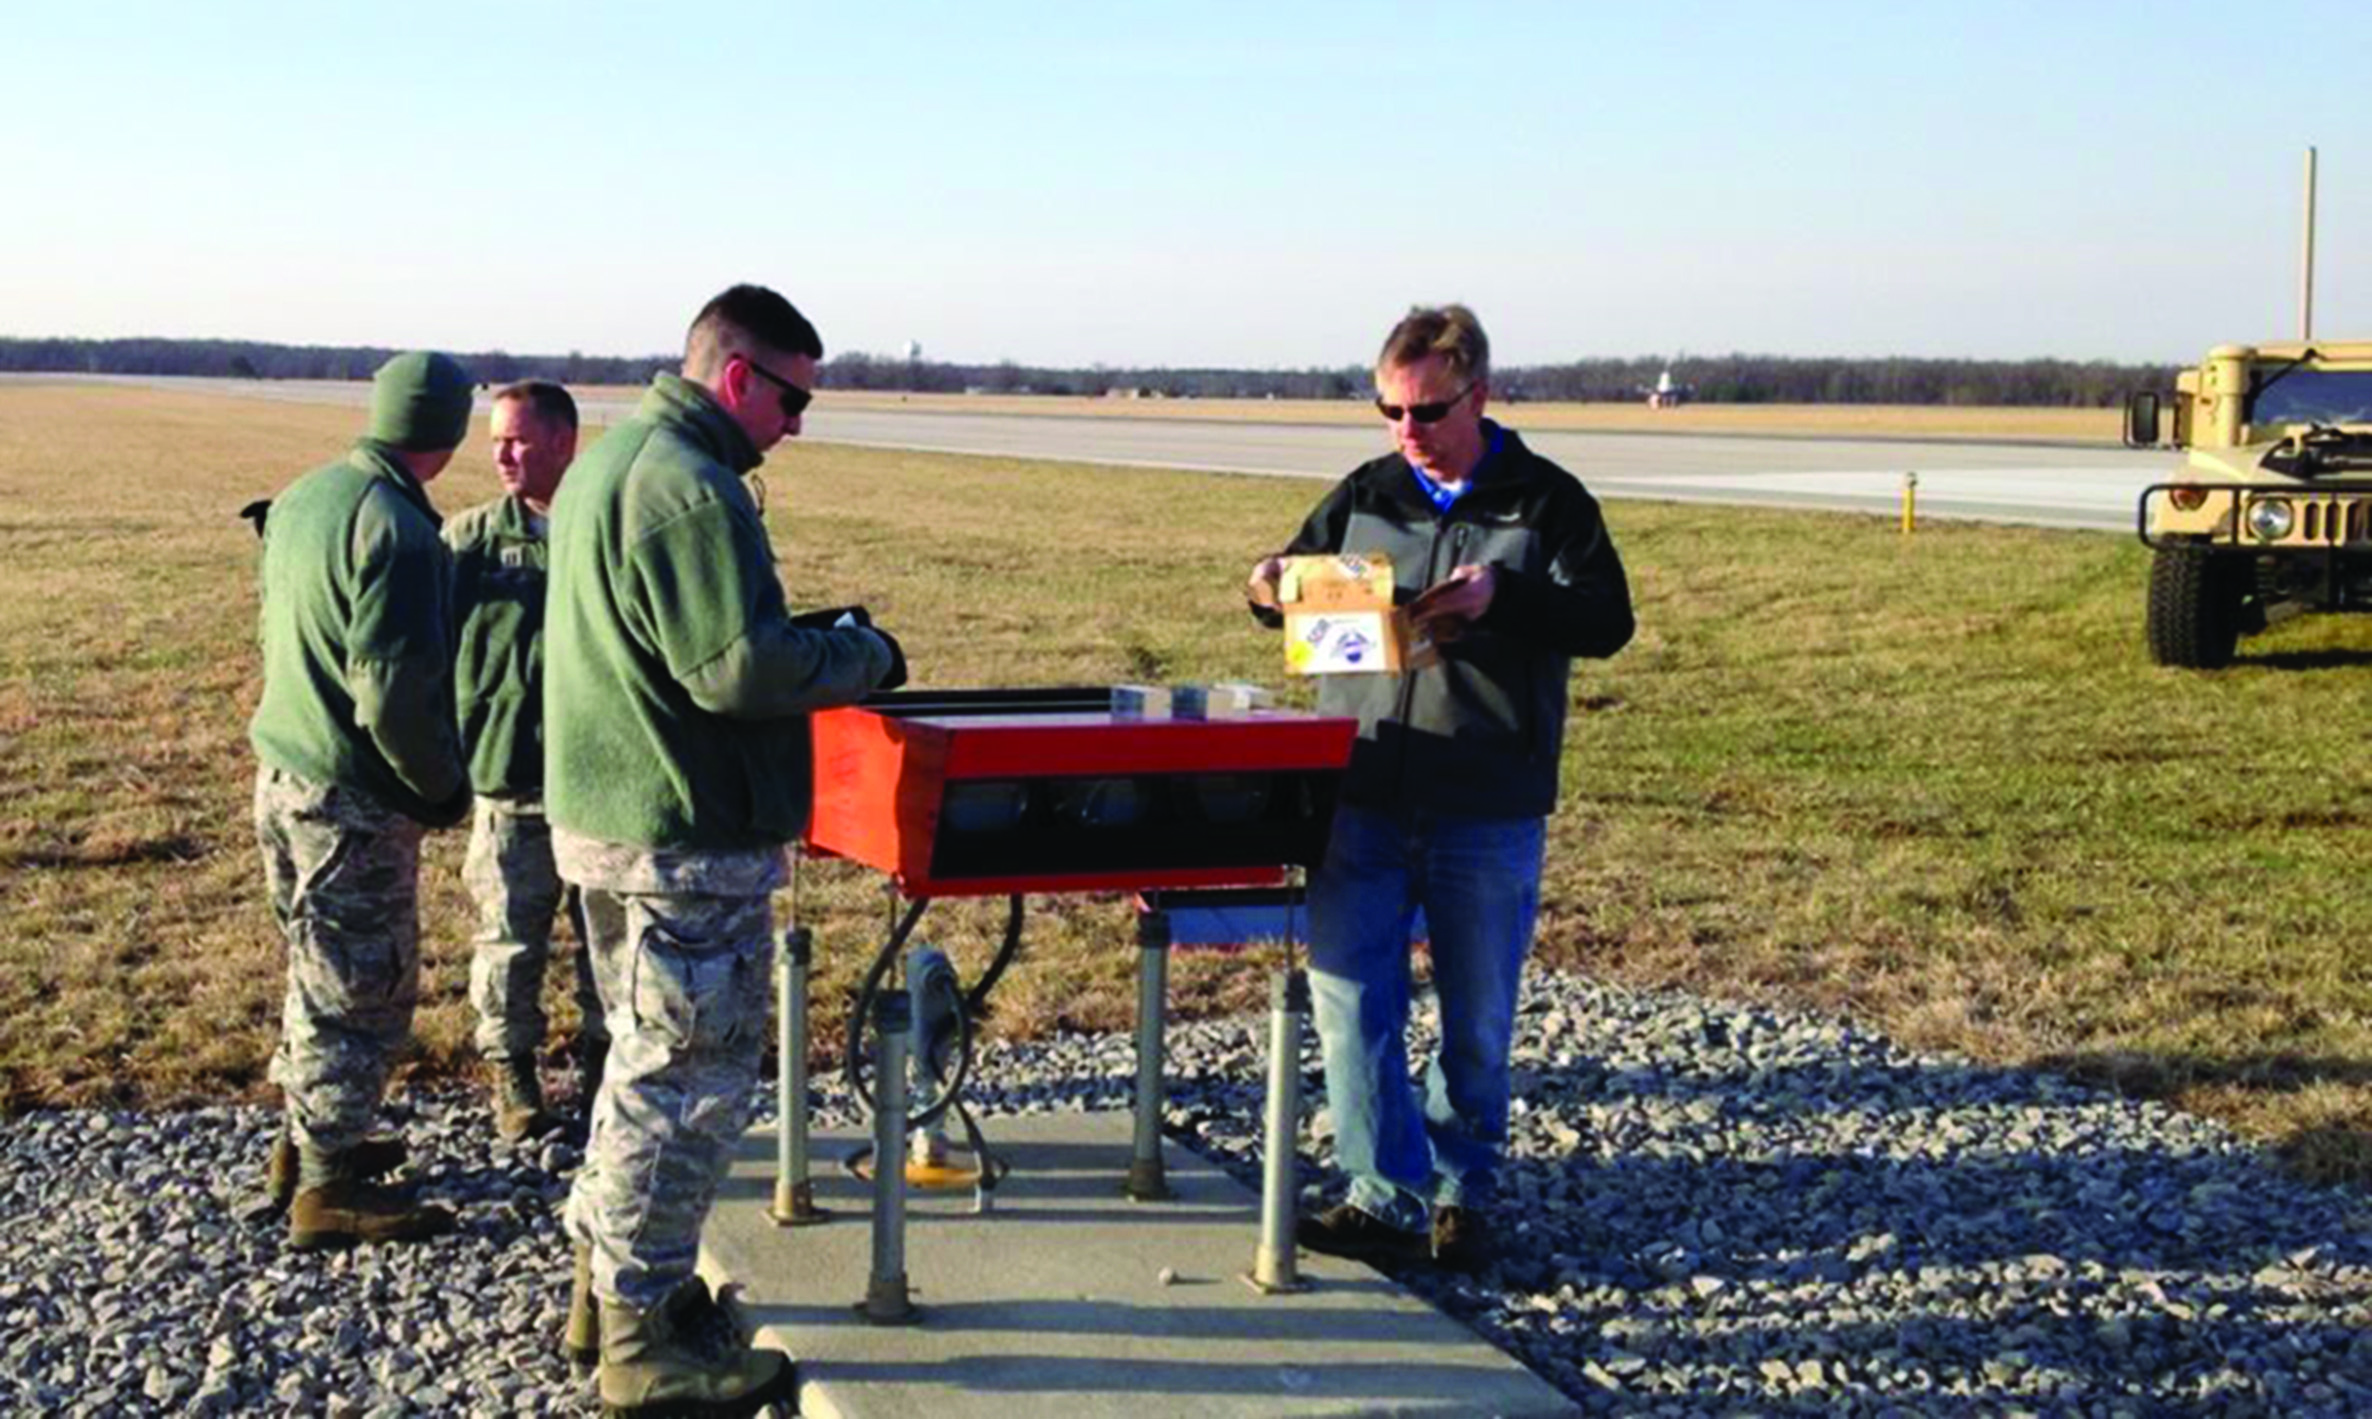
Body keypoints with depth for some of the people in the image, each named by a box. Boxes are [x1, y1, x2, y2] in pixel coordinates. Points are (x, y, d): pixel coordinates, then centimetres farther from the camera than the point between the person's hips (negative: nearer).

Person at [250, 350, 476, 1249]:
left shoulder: (302, 499, 5)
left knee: (322, 974, 22)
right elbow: (398, 694, -23)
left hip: (282, 776, 9)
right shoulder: (395, 530, -22)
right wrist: (445, 789, -9)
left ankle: (305, 1139, 34)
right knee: (364, 991, 2)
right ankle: (327, 1188, 10)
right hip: (351, 801, -9)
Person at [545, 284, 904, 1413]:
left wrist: (813, 641, 11)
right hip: (687, 841, -11)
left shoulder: (608, 462, 13)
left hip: (604, 815, 11)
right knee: (687, 1080, 0)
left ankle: (607, 1285, 34)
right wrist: (862, 658, -10)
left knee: (647, 1060, 22)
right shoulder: (690, 489, -21)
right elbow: (744, 670, -26)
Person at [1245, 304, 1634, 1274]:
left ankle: (1461, 1195, 26)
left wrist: (1504, 596, -23)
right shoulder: (1364, 496, 9)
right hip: (1362, 800, 2)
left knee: (1478, 1020, 9)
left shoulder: (1546, 502, 1)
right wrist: (1270, 589, -5)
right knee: (1349, 997, -2)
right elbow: (1302, 581, 19)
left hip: (1489, 814, -2)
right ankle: (1390, 1196, 7)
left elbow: (1608, 620, -7)